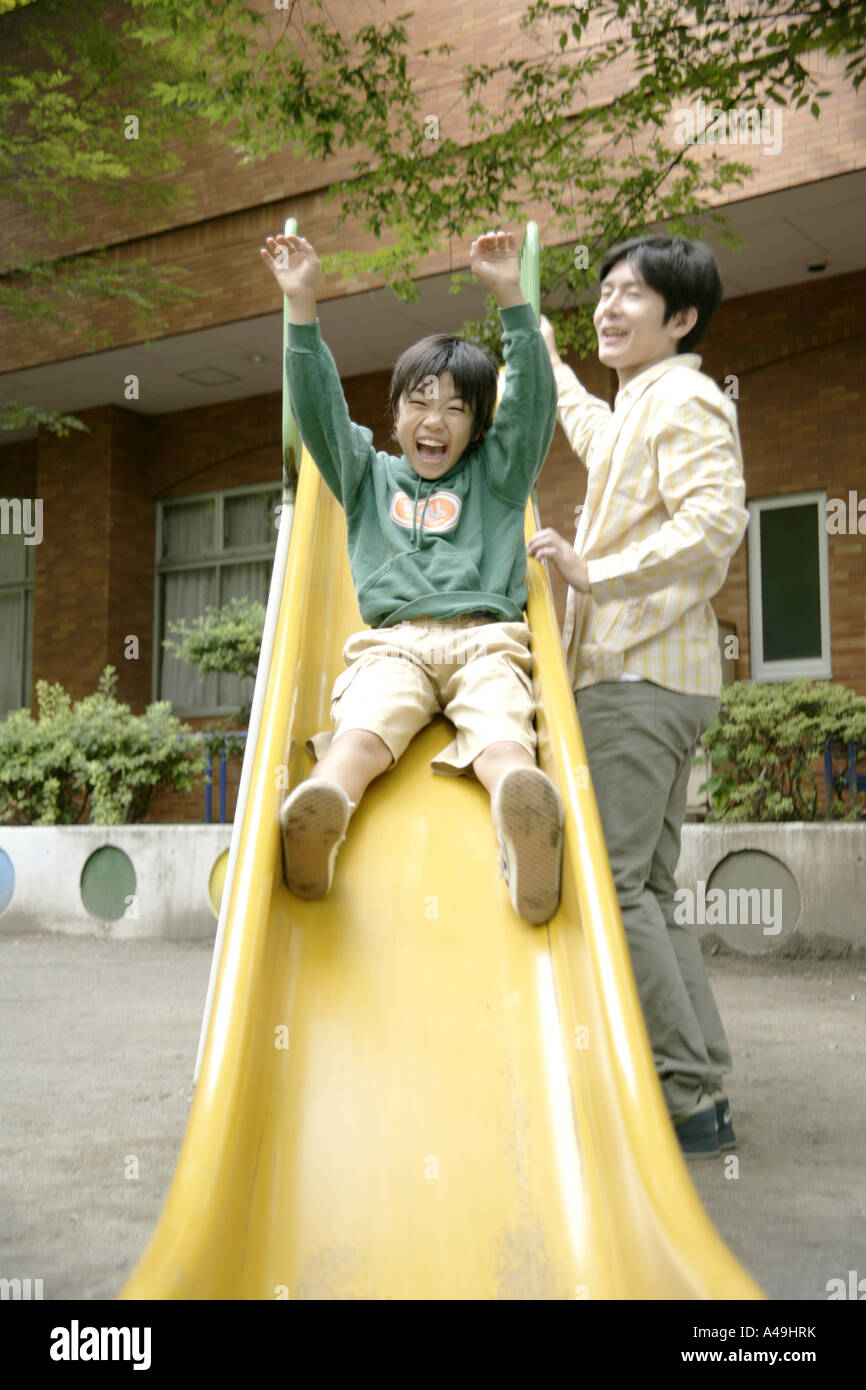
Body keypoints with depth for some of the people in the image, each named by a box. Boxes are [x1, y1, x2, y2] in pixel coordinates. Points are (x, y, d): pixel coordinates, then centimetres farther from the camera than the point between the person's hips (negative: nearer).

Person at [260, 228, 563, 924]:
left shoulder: (495, 476, 29)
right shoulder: (368, 477, 31)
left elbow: (532, 402, 16)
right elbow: (319, 406, 20)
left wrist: (511, 296, 8)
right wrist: (303, 304, 11)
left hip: (486, 638, 0)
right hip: (392, 643, 0)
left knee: (501, 731, -34)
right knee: (364, 726, -34)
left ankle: (523, 802, -64)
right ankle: (322, 807, -63)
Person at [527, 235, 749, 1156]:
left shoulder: (685, 401, -5)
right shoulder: (634, 412, 25)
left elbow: (716, 520, -22)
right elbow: (591, 434, 50)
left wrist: (595, 572, -23)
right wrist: (548, 362, 60)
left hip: (640, 676, -10)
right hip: (637, 675, 10)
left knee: (610, 884, -13)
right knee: (646, 890, 9)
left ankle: (686, 1098, -7)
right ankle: (703, 1090, 13)